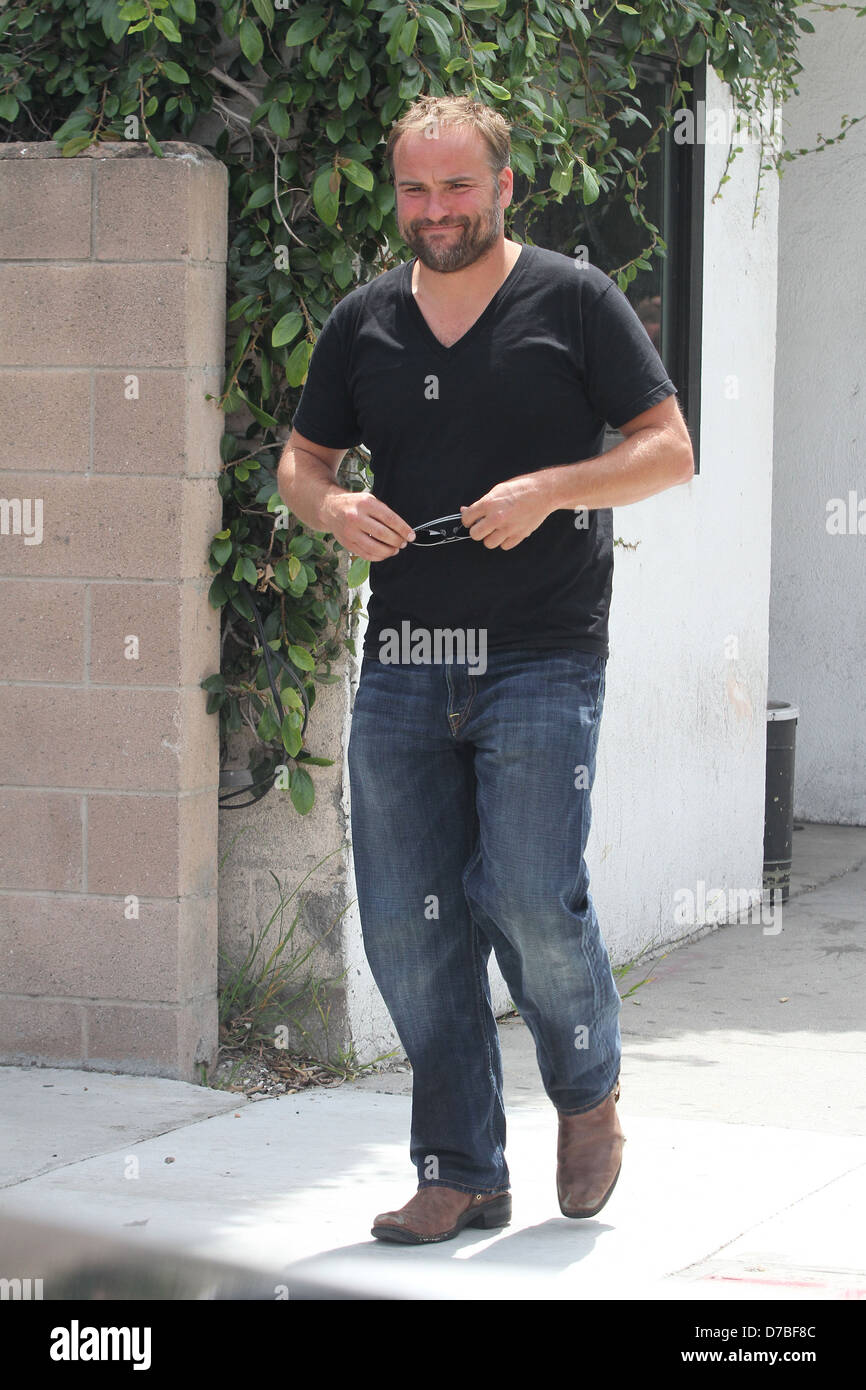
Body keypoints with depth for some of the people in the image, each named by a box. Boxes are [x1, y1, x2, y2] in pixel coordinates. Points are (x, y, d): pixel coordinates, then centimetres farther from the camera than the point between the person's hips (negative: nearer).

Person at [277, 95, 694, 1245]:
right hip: (403, 665, 4)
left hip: (543, 659, -4)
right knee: (406, 927, 2)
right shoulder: (363, 322, 12)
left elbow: (671, 450, 0)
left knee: (531, 900, -12)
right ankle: (461, 1175, 13)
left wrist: (549, 488, -16)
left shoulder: (575, 301, 1)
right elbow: (300, 460, 20)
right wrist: (332, 508, -4)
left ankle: (590, 1089, 18)